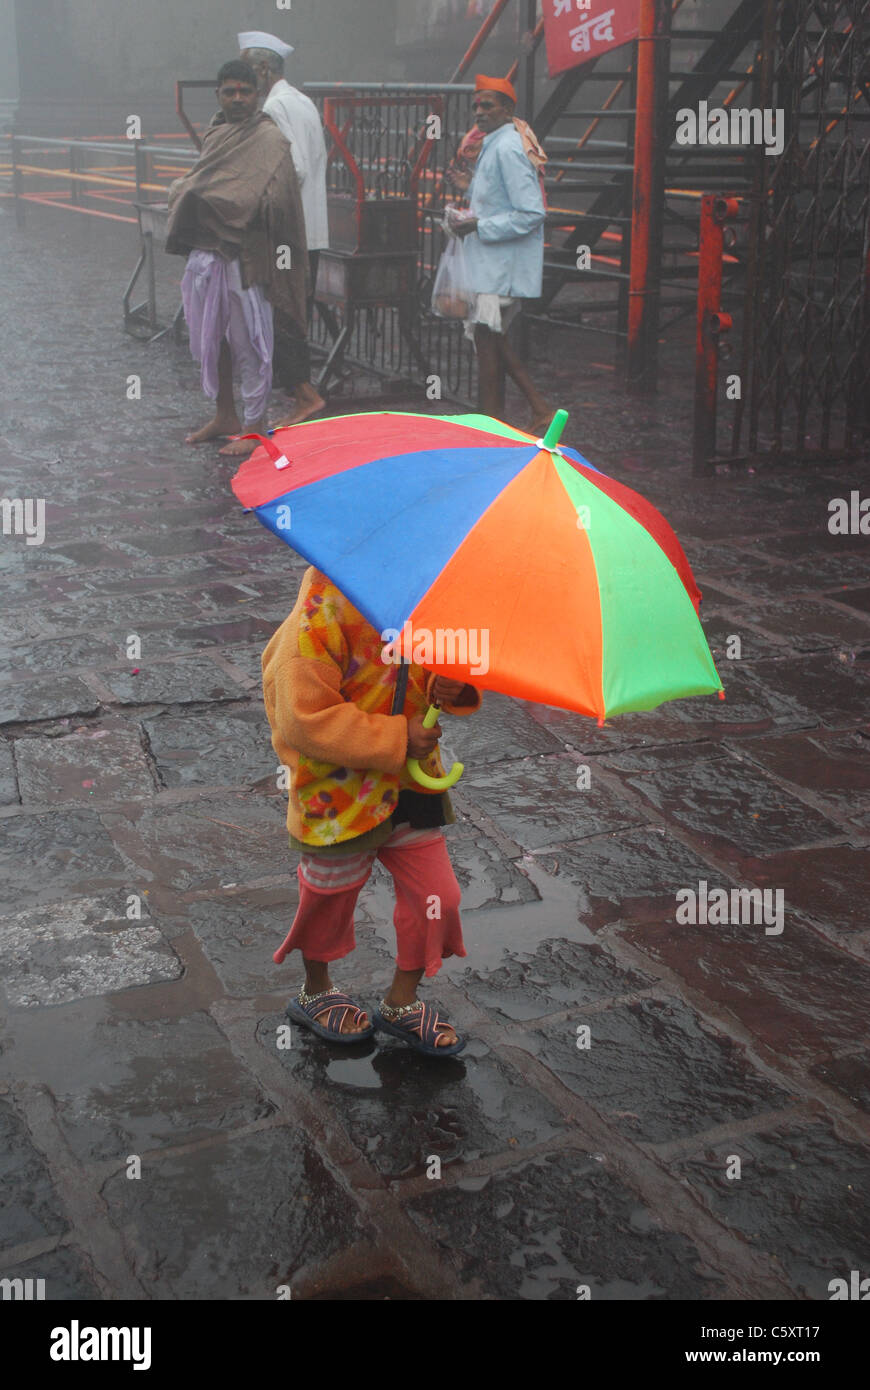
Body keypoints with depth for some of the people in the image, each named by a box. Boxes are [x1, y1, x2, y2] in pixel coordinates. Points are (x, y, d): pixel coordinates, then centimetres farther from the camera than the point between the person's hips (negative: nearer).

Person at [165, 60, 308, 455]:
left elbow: (268, 200, -18)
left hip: (244, 255, -8)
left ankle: (255, 427, 7)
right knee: (211, 336, 14)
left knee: (249, 340, -2)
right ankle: (225, 416, 28)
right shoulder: (216, 133, 15)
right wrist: (183, 189, 5)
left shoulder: (268, 139, -8)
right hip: (206, 251, 8)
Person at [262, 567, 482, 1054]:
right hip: (340, 789, -6)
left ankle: (402, 1001, 32)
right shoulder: (322, 612, -24)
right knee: (332, 895, 16)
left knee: (436, 894, 8)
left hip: (410, 777, 6)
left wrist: (452, 685, -11)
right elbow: (306, 720, -26)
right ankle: (316, 991, 45)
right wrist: (396, 737, -25)